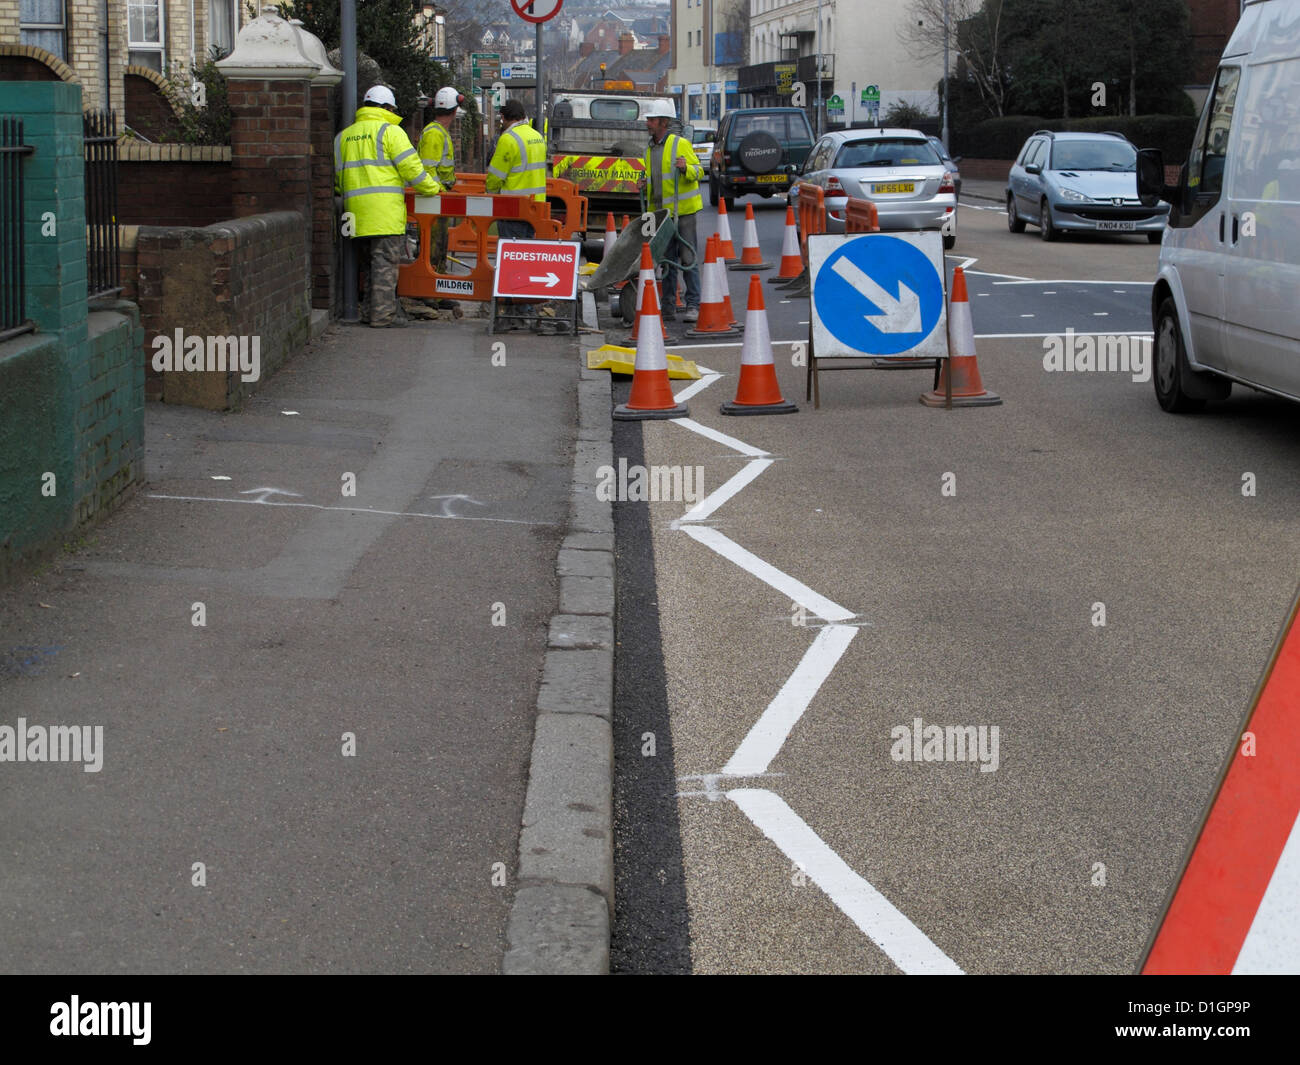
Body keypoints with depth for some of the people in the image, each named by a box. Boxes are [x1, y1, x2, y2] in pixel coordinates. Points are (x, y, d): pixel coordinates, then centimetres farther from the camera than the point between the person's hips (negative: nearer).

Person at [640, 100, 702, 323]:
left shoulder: (680, 144, -5)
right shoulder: (649, 149, 15)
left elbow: (699, 171, -4)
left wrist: (686, 168, -24)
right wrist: (646, 183, 5)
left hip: (682, 211, -6)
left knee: (688, 258, -6)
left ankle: (693, 306, -4)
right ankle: (668, 306, 11)